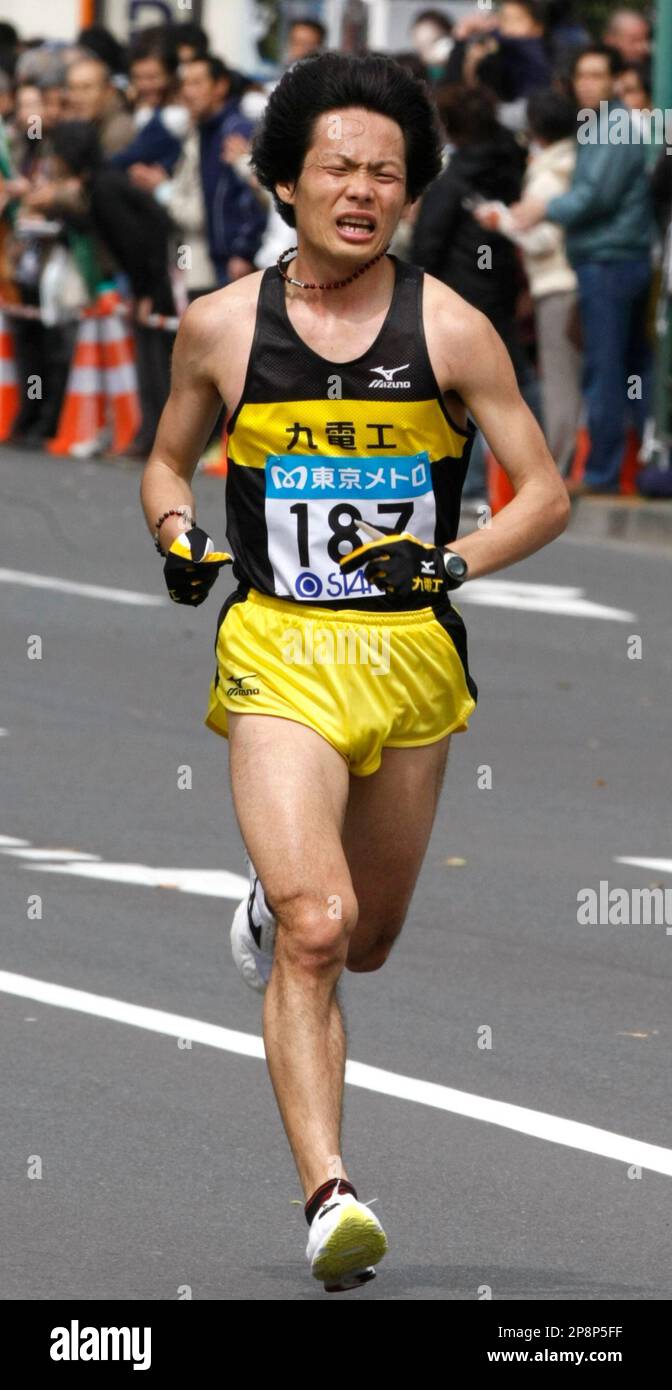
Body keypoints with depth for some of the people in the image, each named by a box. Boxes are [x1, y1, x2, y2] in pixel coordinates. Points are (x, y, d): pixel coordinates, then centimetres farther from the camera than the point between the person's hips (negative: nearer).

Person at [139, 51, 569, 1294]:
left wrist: (452, 561, -15)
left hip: (412, 655, 2)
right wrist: (176, 535, -4)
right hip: (278, 655, -2)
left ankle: (270, 905, 54)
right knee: (314, 931, -21)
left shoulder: (450, 331, -3)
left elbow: (545, 494, 2)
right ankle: (329, 1199, -23)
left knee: (364, 942, 17)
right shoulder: (220, 326, 0)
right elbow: (167, 461, 17)